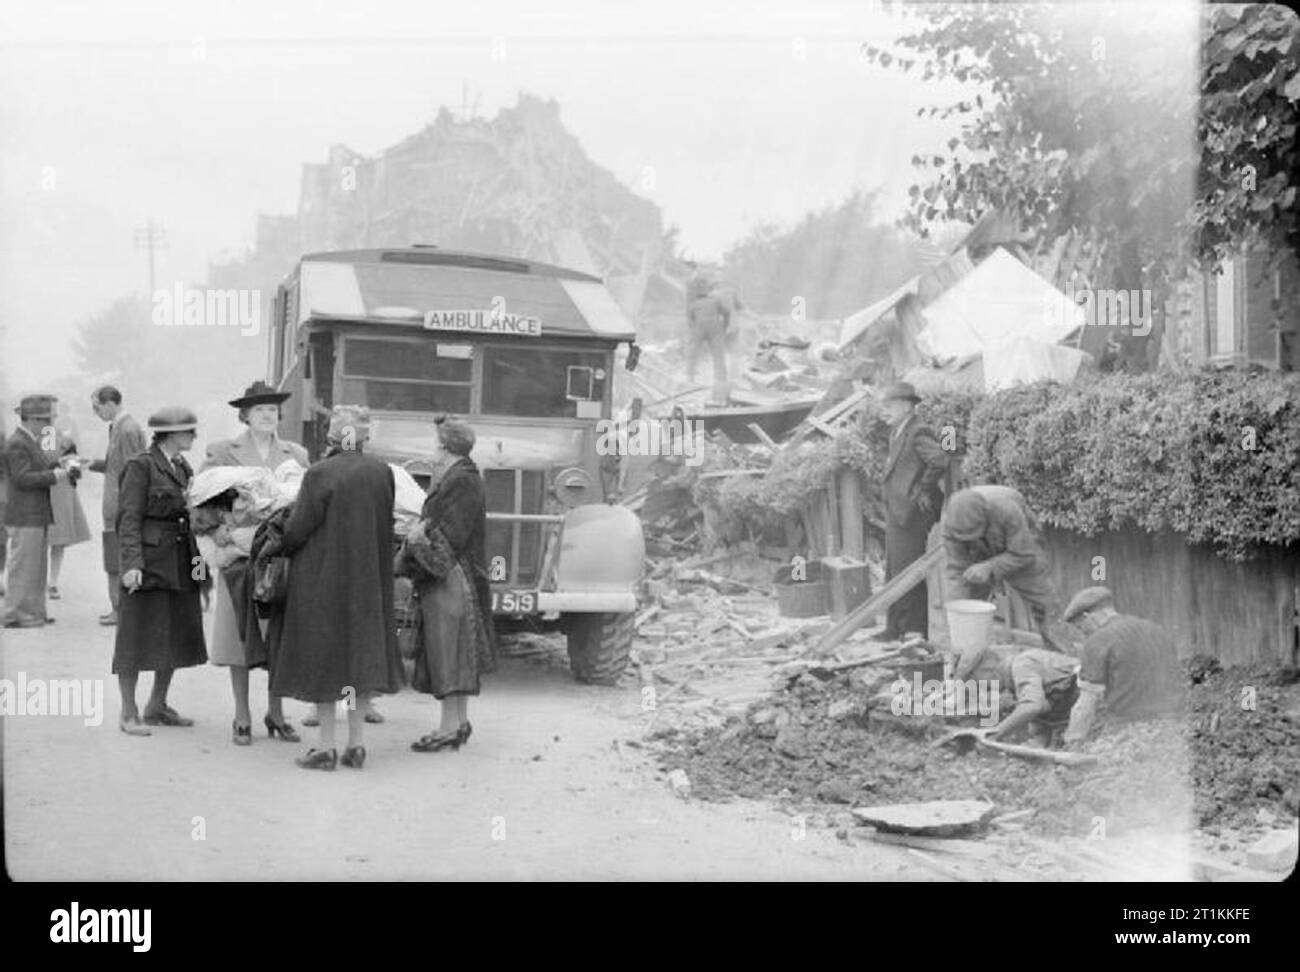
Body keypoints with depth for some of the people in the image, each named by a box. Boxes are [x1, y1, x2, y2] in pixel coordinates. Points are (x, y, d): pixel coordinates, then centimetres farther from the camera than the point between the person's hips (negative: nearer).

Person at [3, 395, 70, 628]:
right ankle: (16, 615, -1)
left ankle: (34, 612, 19)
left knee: (37, 568, 13)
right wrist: (54, 475, -21)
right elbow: (23, 478, -22)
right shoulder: (16, 444, -14)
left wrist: (58, 466, 5)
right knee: (22, 567, -6)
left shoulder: (32, 442, 17)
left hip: (38, 516, 10)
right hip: (24, 517, -10)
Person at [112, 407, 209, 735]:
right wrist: (132, 563, -21)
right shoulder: (140, 466, -8)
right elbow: (129, 519, -13)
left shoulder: (183, 468, 14)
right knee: (138, 638, -2)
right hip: (149, 564, -8)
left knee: (176, 638, 11)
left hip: (181, 566, 8)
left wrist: (199, 561, 12)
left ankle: (157, 707, 23)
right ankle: (128, 713, 6)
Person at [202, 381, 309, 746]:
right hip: (240, 553, -2)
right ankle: (242, 718, 11)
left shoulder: (296, 454, 12)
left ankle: (276, 713, 18)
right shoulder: (223, 452, 5)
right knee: (240, 633, 2)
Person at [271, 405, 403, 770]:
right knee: (359, 655, 12)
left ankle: (326, 746, 6)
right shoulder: (383, 473, -1)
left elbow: (298, 529, -11)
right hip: (367, 579, 4)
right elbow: (386, 527, 7)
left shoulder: (319, 474, -14)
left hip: (322, 576, -4)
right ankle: (356, 743, 14)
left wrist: (279, 548, 8)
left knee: (323, 659, 4)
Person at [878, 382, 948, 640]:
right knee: (894, 577, 17)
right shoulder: (897, 432, 15)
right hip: (896, 515, 10)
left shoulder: (918, 433, -15)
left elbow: (940, 461, -29)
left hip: (910, 516, -10)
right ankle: (894, 633, 26)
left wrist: (923, 491, -19)